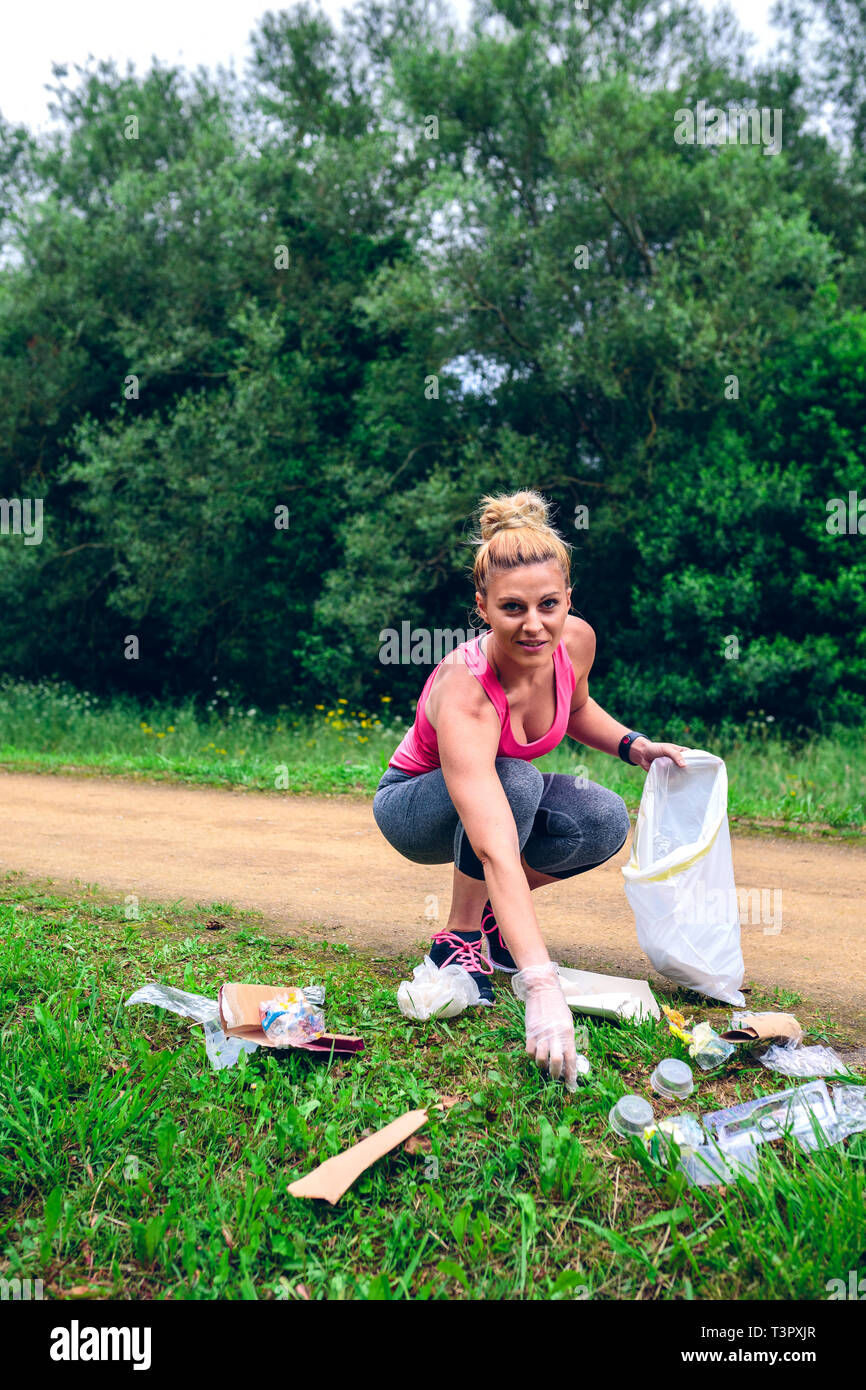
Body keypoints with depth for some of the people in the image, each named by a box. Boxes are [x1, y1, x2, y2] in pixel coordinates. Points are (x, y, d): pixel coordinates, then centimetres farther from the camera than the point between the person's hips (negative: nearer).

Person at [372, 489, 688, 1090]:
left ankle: (492, 912, 3)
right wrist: (541, 987, -56)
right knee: (516, 780, -36)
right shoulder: (464, 695, -39)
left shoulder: (576, 640, -20)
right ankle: (459, 935, -14)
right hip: (411, 804, -5)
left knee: (606, 822, -23)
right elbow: (497, 850, -49)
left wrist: (635, 745, -11)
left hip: (504, 791, 6)